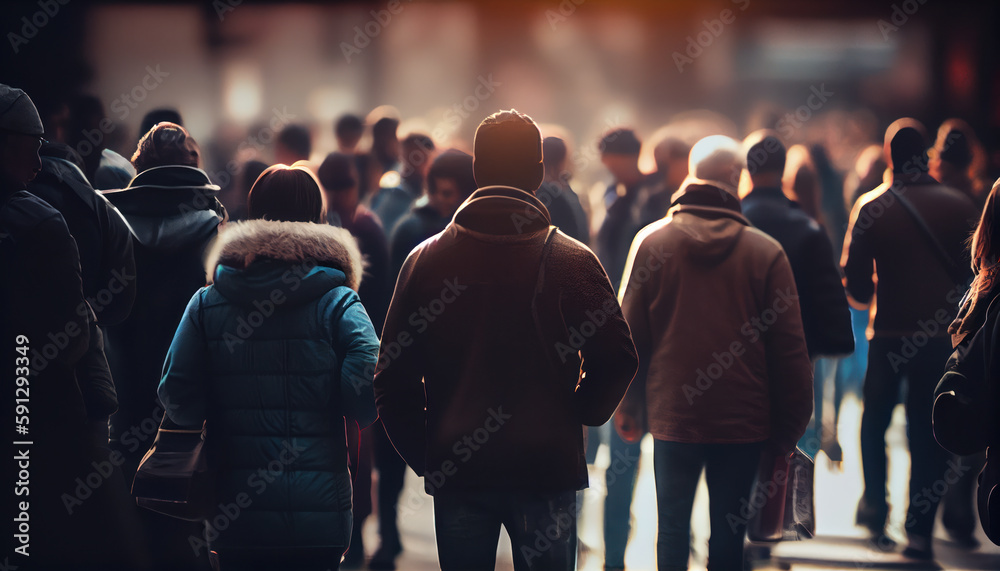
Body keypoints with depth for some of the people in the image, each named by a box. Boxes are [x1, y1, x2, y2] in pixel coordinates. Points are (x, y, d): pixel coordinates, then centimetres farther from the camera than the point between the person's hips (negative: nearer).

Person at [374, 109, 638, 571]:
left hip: (453, 469, 1)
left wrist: (422, 457, 6)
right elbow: (616, 360, -8)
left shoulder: (425, 260, 0)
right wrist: (576, 416, 8)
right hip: (549, 466, -1)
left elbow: (394, 374, -1)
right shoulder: (573, 261, -4)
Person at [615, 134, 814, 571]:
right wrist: (787, 427, 5)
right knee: (728, 534, 8)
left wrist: (628, 405, 11)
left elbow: (629, 333, 1)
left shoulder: (651, 241, -2)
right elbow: (789, 349, -3)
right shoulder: (766, 251, -5)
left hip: (672, 416, 1)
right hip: (743, 421, -1)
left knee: (672, 529, 11)